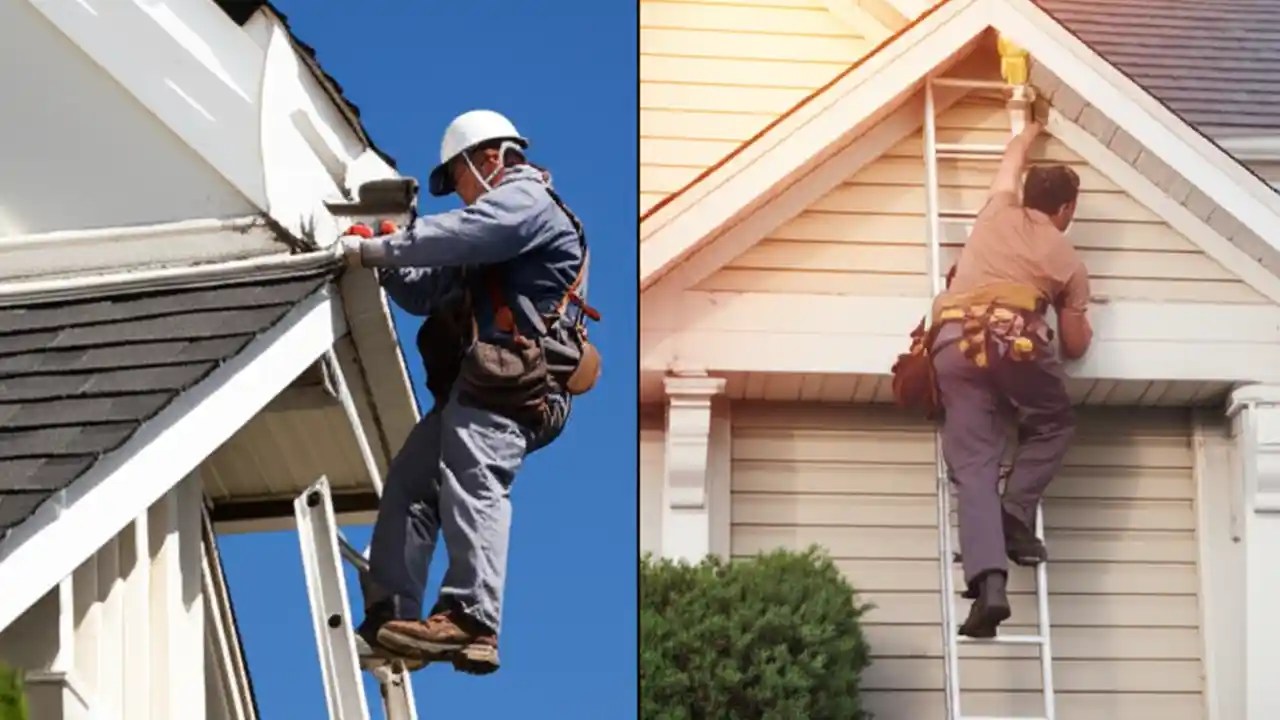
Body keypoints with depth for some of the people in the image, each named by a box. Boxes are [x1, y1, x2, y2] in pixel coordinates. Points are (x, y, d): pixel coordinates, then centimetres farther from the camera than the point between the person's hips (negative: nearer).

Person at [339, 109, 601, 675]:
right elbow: (426, 293, 30)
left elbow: (459, 233, -17)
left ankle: (470, 620, -32)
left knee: (472, 481, -22)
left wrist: (377, 248, -12)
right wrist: (385, 262, 13)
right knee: (408, 484, 3)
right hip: (477, 387, 10)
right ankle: (388, 619, -1)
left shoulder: (526, 199, 2)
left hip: (509, 379, -10)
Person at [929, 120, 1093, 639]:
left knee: (974, 465, -6)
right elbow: (1075, 347, 28)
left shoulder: (999, 212, 28)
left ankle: (988, 581, -21)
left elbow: (1011, 162, 52)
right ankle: (1016, 512, 6)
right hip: (1015, 337, -2)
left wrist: (1028, 134, 74)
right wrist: (1085, 330, 51)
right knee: (1054, 424, 27)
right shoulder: (1069, 262, 22)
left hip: (955, 340, 2)